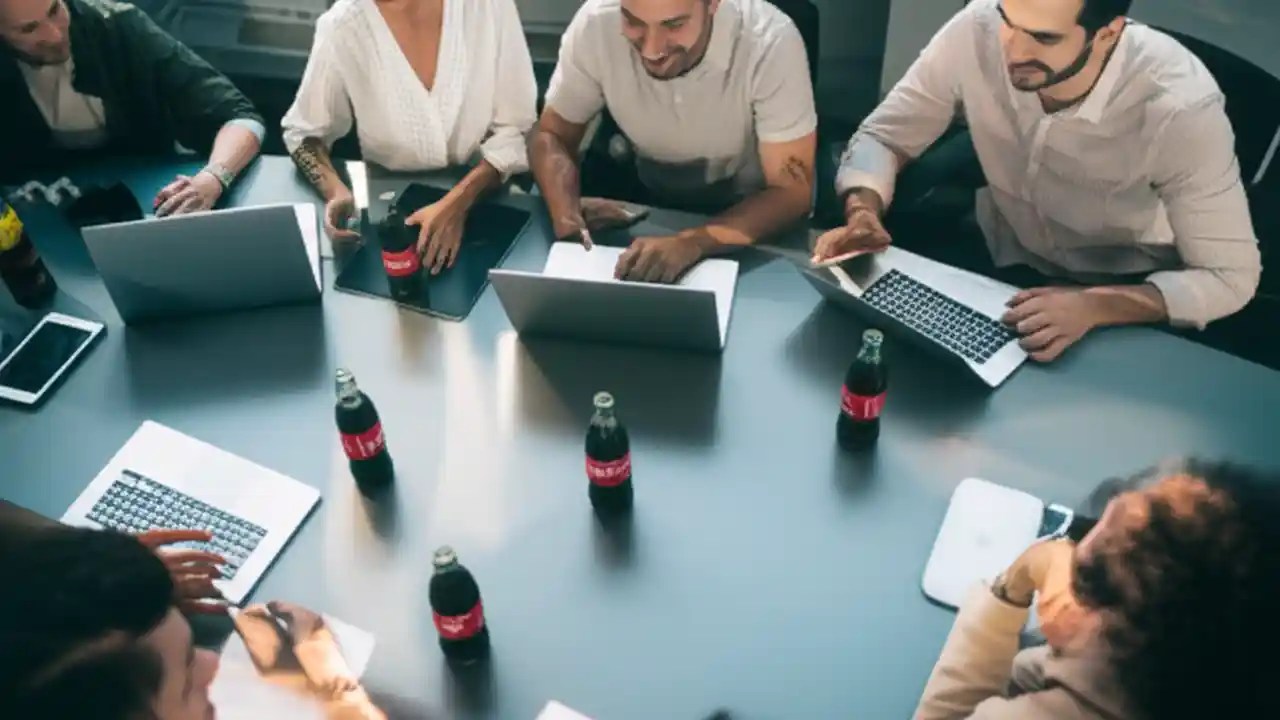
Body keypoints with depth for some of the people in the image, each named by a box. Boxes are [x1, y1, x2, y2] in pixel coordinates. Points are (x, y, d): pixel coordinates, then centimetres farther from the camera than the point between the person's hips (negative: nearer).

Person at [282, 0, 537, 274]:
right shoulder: (343, 25, -13)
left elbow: (517, 128, -10)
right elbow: (303, 131, 1)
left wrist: (459, 201, -25)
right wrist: (336, 192, -19)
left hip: (484, 195, 0)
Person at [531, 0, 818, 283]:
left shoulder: (770, 42, -28)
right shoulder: (596, 24, -21)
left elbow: (792, 191, -24)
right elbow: (552, 134, -8)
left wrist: (693, 243, -39)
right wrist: (566, 214, -29)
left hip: (748, 214, -2)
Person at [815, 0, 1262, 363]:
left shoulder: (1180, 107, -31)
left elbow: (1231, 275, -24)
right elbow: (882, 136, -10)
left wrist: (1095, 306, -40)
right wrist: (863, 214, -32)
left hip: (1120, 290, -2)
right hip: (1002, 252, 3)